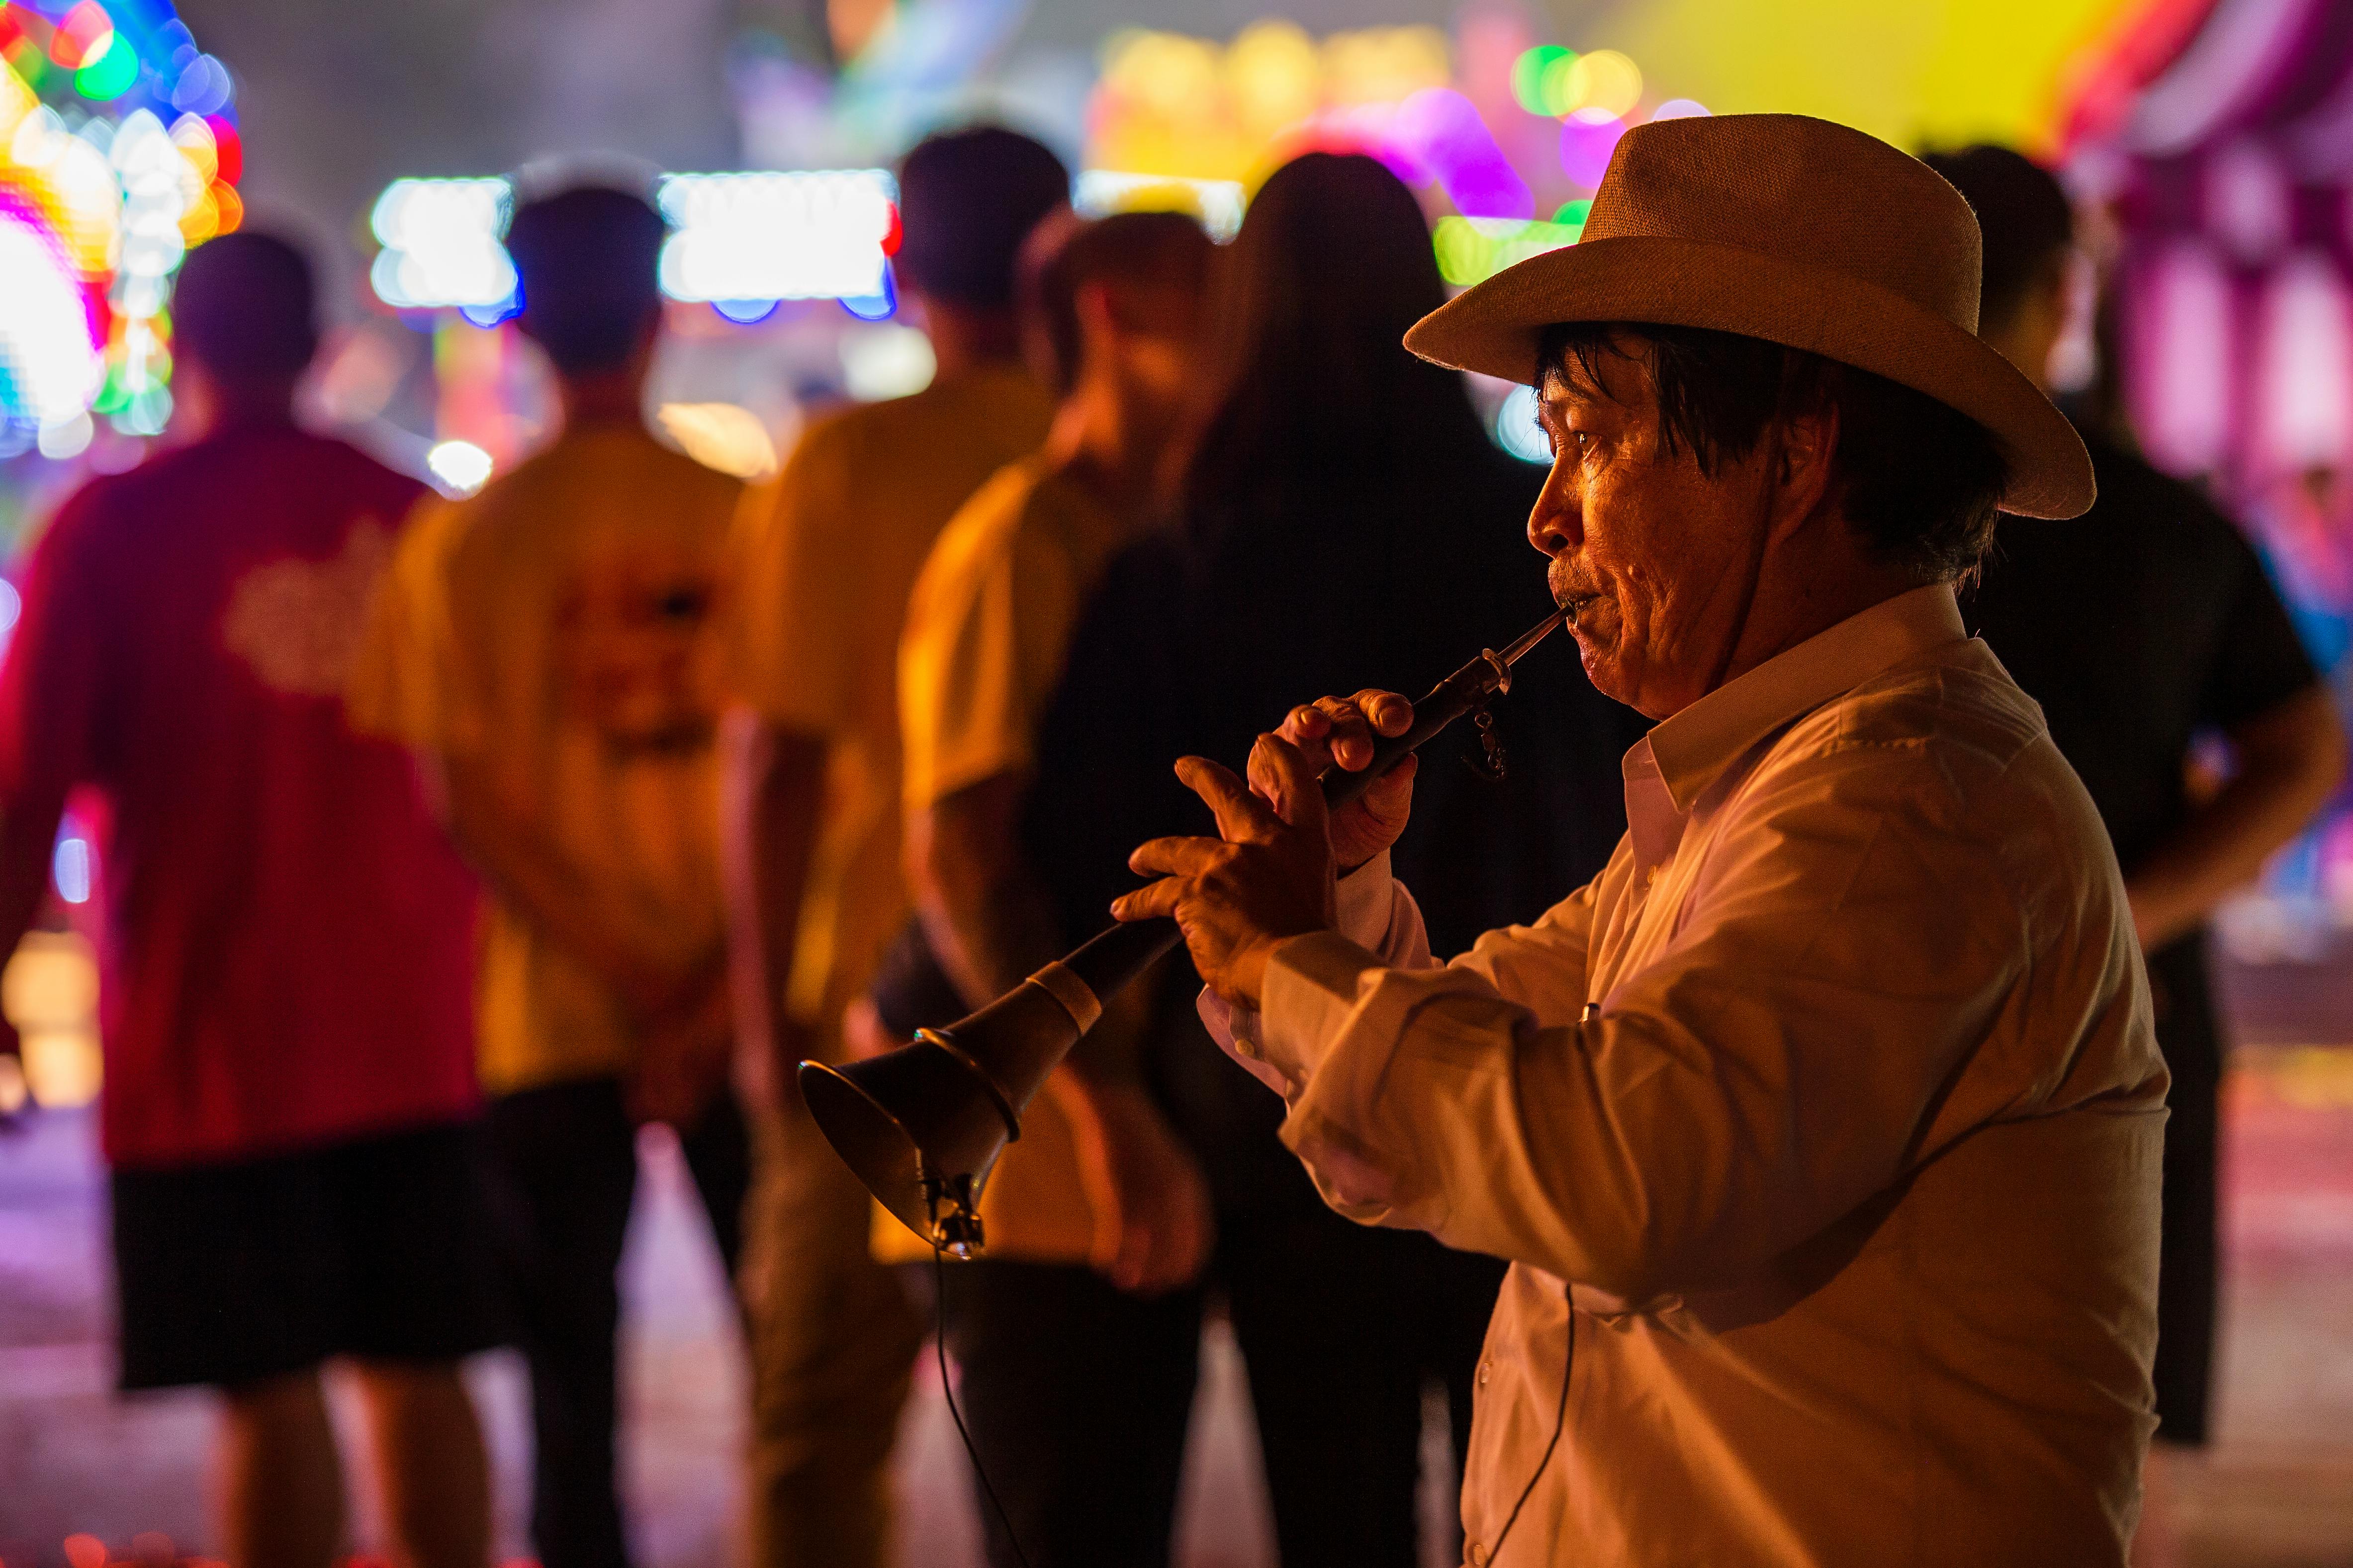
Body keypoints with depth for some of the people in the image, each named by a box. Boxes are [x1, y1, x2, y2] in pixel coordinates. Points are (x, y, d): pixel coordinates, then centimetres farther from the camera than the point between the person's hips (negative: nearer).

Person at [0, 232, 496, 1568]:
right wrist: (463, 956, 26)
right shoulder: (409, 514, 5)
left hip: (213, 1041, -4)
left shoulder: (115, 527, -6)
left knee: (269, 1392, -2)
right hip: (412, 1030, 4)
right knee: (419, 1371, 11)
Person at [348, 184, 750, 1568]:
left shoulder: (465, 543, -5)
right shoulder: (748, 517, -2)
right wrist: (718, 990, -7)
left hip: (553, 1029, -1)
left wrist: (627, 981, -7)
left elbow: (477, 808, -9)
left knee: (577, 1394, 6)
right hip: (746, 1020, 1)